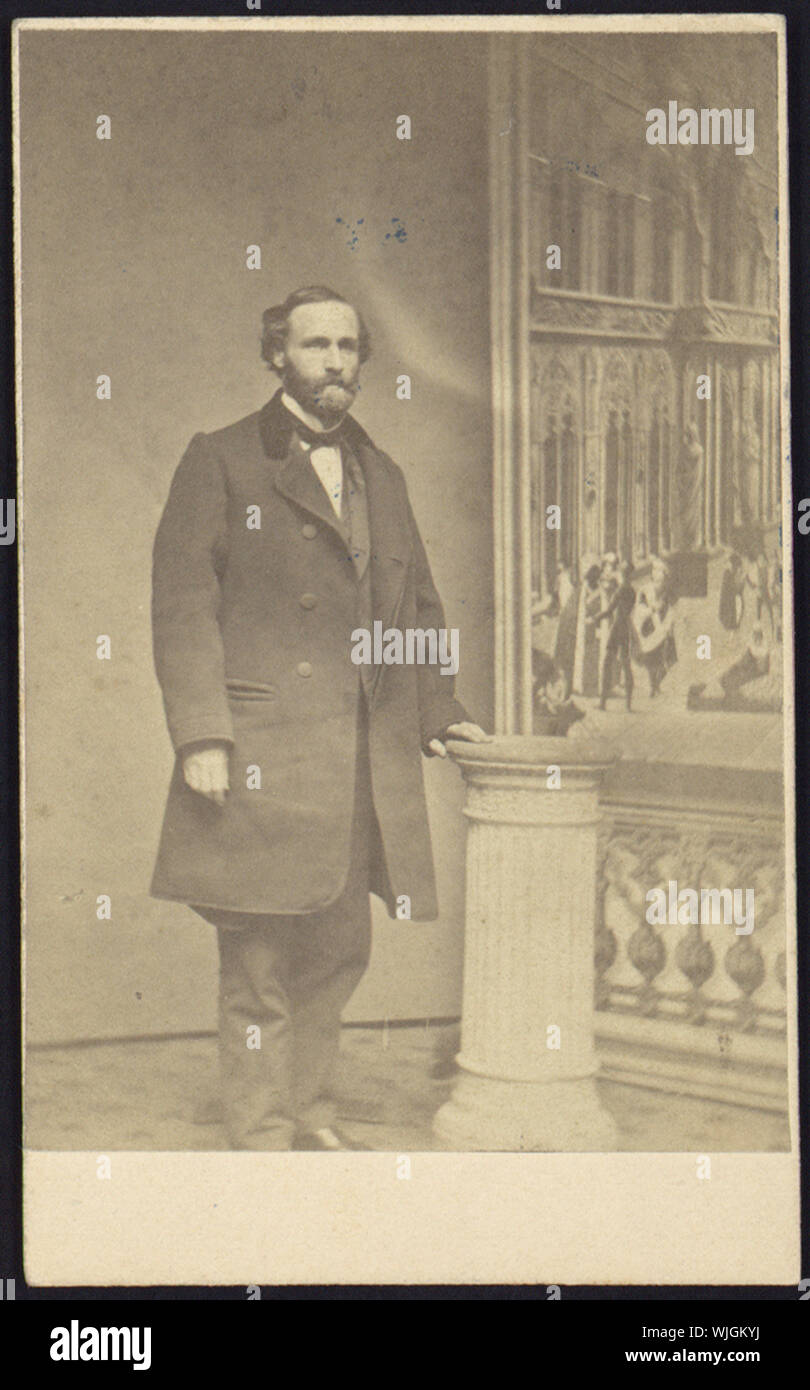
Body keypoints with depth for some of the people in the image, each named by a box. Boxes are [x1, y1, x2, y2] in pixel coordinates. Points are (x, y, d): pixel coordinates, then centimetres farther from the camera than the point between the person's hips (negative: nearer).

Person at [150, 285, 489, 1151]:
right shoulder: (220, 463, 2)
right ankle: (261, 1138, 9)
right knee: (259, 960, -2)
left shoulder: (381, 477, 20)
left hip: (362, 759, 6)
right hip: (259, 756, -6)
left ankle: (310, 1115, 27)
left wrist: (436, 708, 13)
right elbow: (182, 603, -5)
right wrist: (202, 736, -14)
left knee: (339, 951, 11)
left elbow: (417, 607, 26)